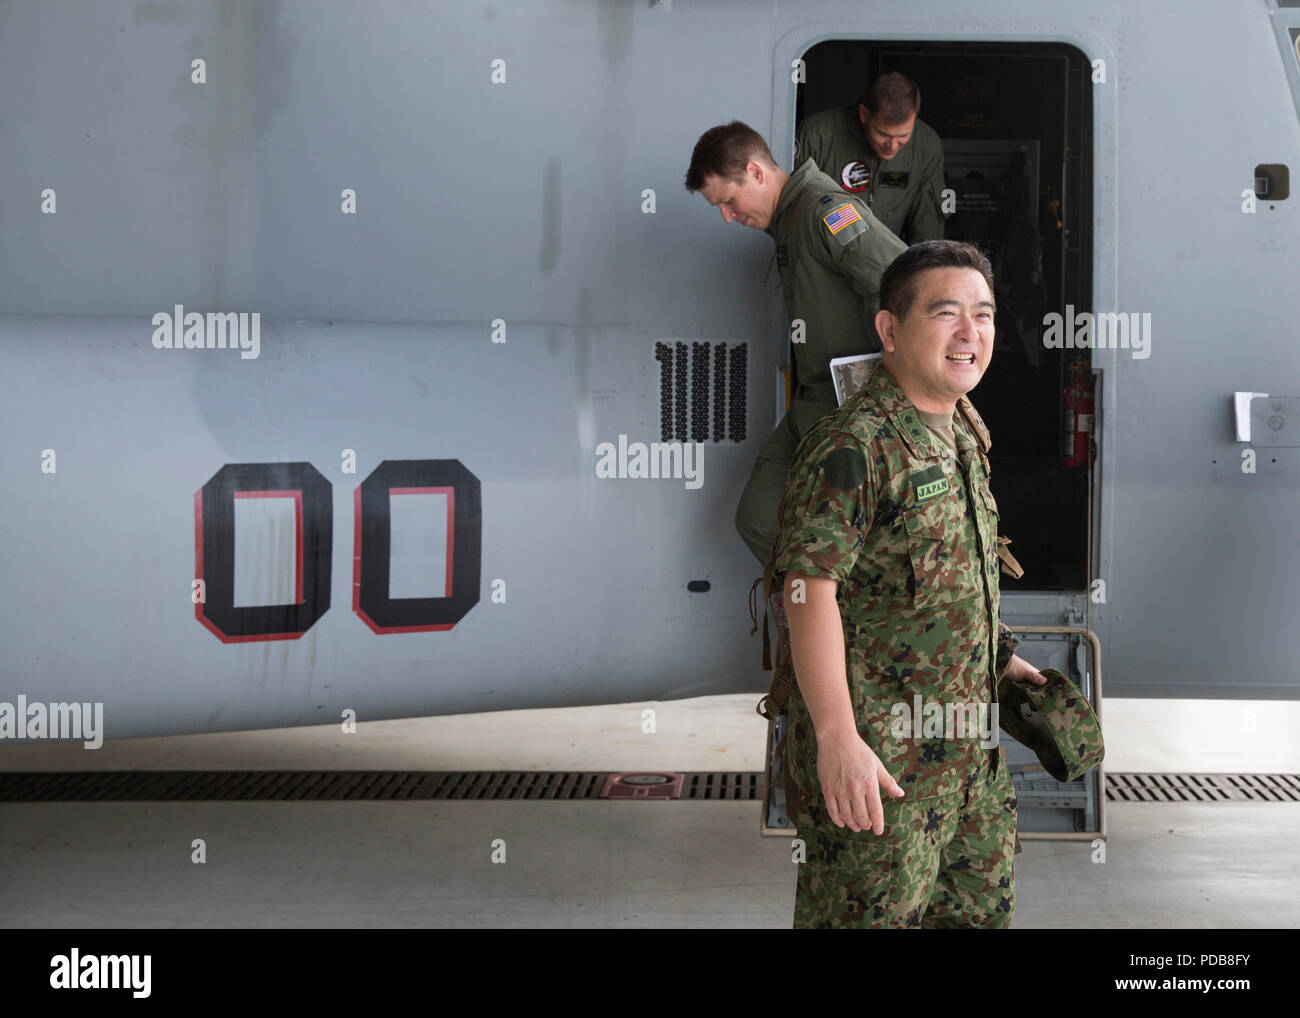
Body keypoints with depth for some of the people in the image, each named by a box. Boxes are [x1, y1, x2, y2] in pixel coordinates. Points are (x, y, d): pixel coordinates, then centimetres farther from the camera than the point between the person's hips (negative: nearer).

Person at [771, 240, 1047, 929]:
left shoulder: (964, 432, 11)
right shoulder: (853, 446, -18)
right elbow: (811, 590, -23)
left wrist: (999, 656, 27)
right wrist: (837, 740, -28)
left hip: (971, 747, 9)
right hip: (878, 754, -9)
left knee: (982, 907, 19)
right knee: (874, 912, 0)